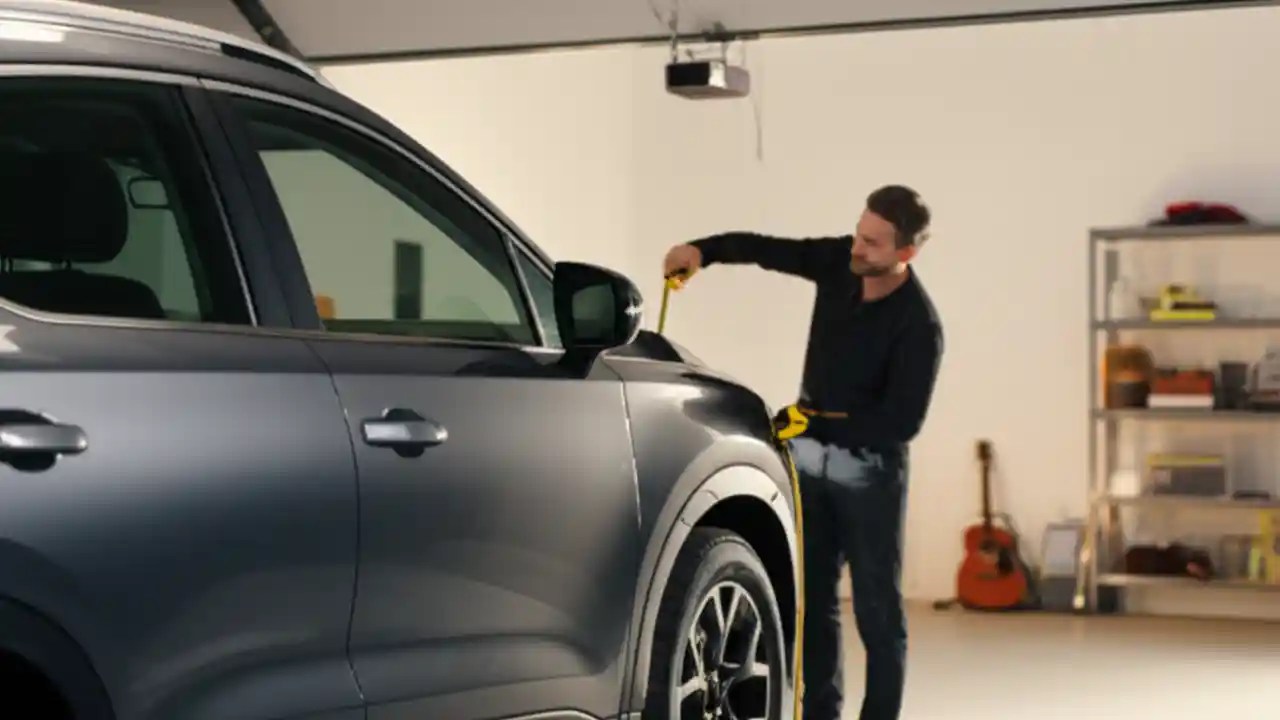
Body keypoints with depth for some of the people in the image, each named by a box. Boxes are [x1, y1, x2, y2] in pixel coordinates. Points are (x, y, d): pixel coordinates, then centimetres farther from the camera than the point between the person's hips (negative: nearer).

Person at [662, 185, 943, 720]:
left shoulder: (918, 325, -21)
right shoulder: (840, 262, -5)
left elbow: (902, 422, -23)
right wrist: (704, 251, -18)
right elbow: (765, 248, 1)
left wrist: (816, 420, -18)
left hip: (869, 470, -6)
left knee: (876, 608, 0)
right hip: (809, 460, 6)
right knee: (813, 600, 9)